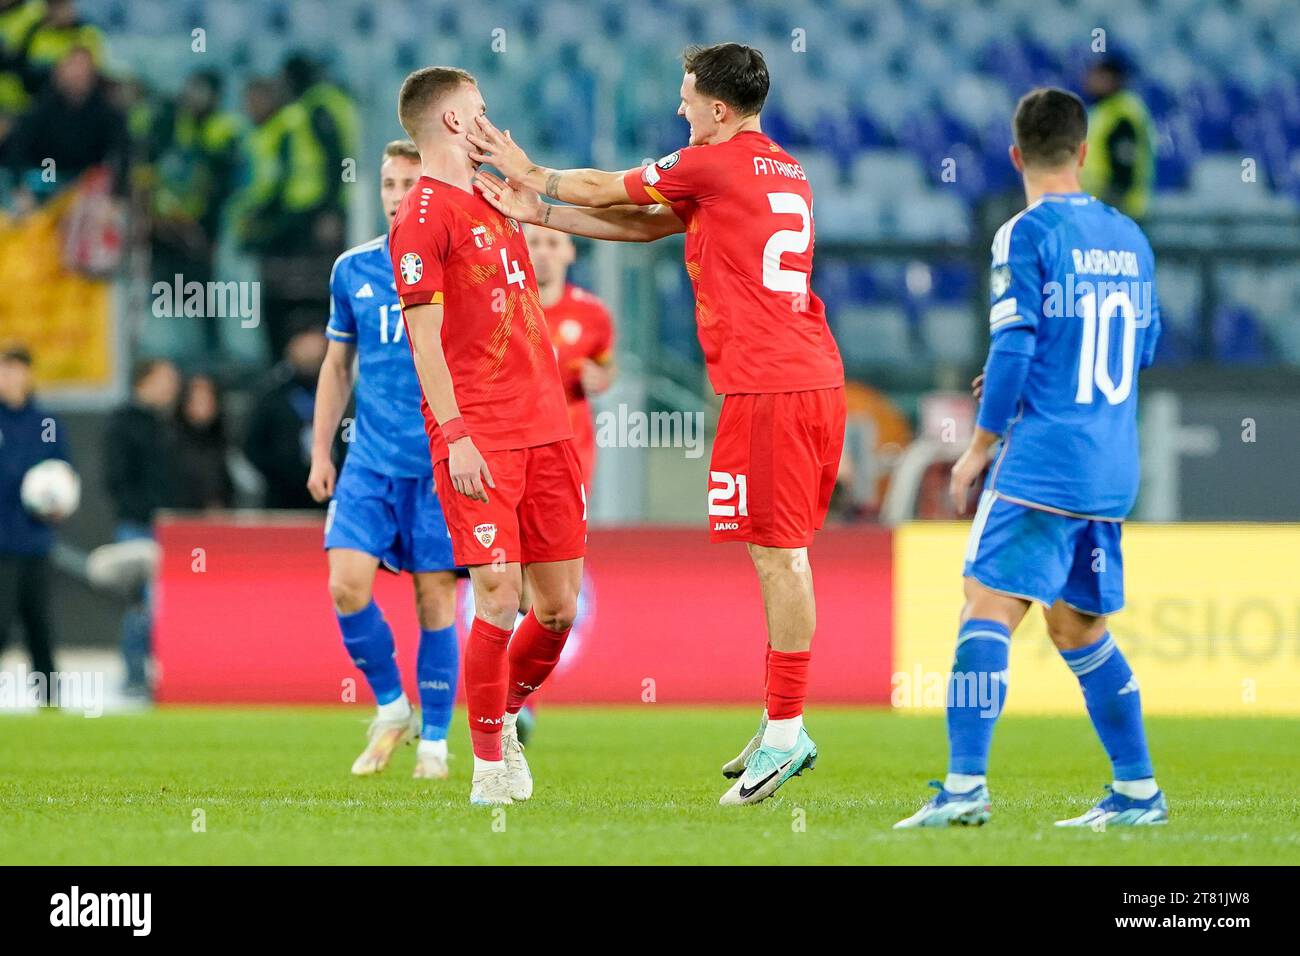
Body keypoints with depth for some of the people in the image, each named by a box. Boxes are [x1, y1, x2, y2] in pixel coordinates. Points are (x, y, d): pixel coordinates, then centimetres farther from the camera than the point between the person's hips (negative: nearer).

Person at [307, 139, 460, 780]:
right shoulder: (353, 270, 9)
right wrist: (320, 453, 12)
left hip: (442, 465, -2)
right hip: (369, 462, 2)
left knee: (434, 597, -2)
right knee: (347, 583, -12)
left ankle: (434, 741, 10)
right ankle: (391, 708, 9)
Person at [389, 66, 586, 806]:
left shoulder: (493, 205, 20)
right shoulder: (423, 214, -6)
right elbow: (425, 339, -11)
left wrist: (563, 427, 21)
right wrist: (455, 436, -18)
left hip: (544, 431, 8)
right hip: (480, 439, -8)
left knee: (562, 605, 5)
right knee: (499, 599, -11)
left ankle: (508, 713, 28)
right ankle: (490, 762, -1)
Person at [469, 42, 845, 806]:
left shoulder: (713, 164, -7)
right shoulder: (787, 172, 20)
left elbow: (606, 190, 7)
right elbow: (645, 224, 23)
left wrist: (532, 177, 24)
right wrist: (539, 214, 21)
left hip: (766, 386, -9)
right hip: (815, 377, 9)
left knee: (777, 554, -8)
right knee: (783, 555, 12)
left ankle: (786, 731, -8)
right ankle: (782, 729, 15)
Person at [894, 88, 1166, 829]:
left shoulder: (1027, 234, -7)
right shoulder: (1128, 237, 14)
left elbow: (1014, 349, -13)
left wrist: (980, 447, -4)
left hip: (1043, 463, -7)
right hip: (1112, 474, 7)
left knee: (987, 608, -10)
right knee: (1079, 627, 17)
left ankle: (966, 786, -22)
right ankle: (1139, 791, 17)